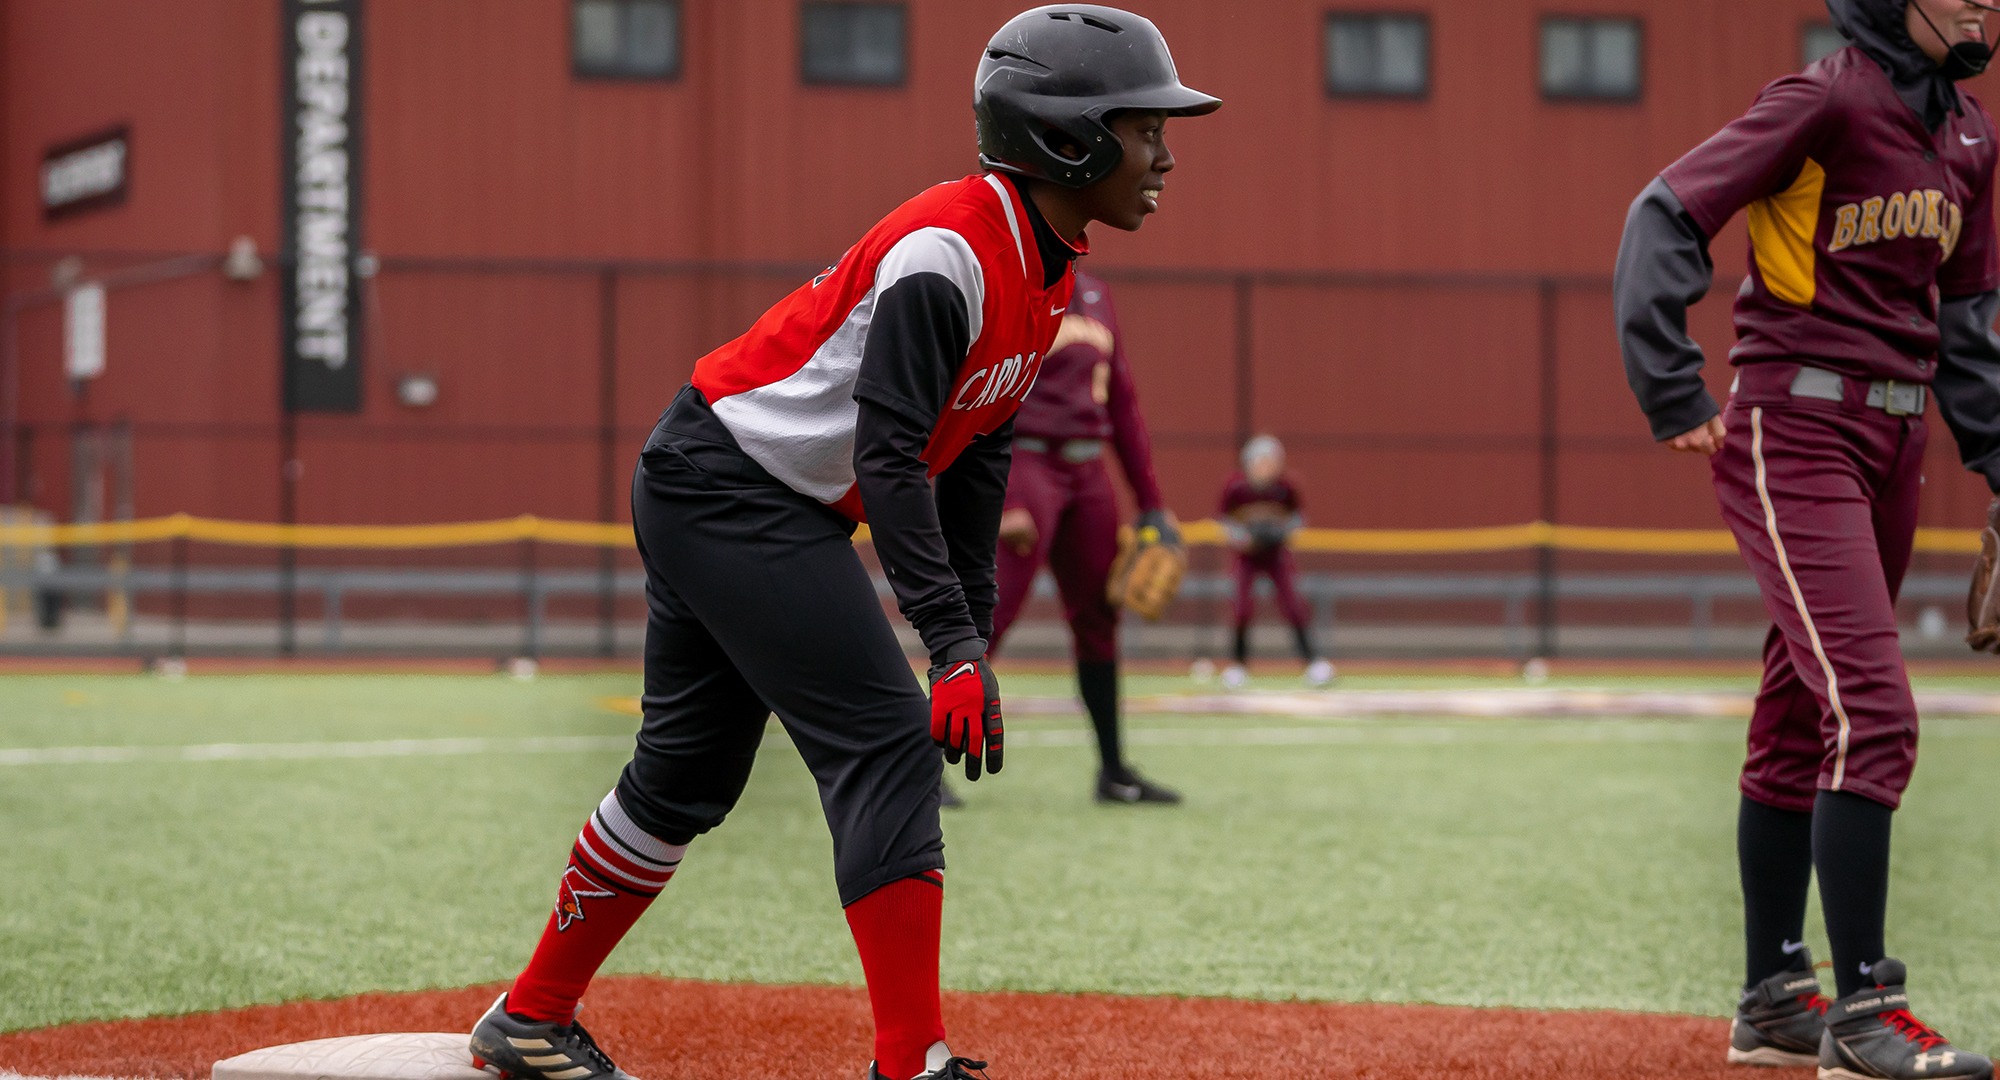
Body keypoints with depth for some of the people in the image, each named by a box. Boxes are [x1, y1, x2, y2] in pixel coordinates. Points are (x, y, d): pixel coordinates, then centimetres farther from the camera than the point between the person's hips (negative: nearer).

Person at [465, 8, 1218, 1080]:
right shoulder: (950, 248, -24)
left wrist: (971, 644, 11)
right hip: (725, 485, -10)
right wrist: (953, 648, -32)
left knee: (693, 776, 16)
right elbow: (889, 460, -28)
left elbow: (973, 456, 13)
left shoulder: (1049, 266, 6)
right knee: (887, 743, -16)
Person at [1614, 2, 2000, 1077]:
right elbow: (1667, 218, -16)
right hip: (1794, 434, -8)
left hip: (1894, 445, 8)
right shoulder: (1825, 102, -12)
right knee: (1872, 712, -15)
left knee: (1801, 722, 14)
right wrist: (1677, 400, -21)